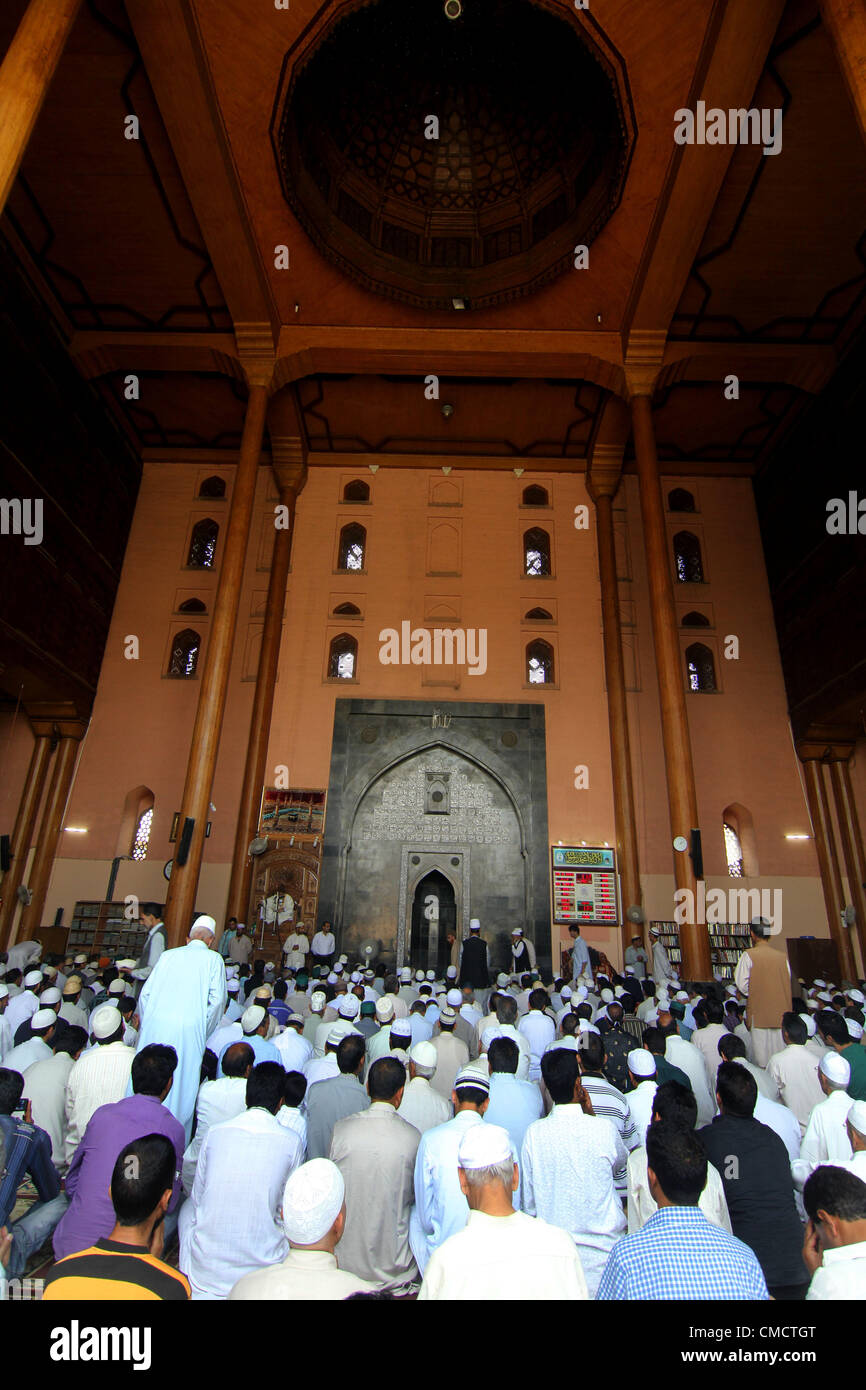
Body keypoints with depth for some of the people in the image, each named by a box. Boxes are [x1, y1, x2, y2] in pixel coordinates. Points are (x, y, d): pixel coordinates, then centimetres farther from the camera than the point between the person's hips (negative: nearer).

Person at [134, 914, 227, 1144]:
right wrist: (203, 1034, 8)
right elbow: (217, 999, -2)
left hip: (155, 1025, 3)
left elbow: (145, 993, 13)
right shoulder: (213, 959, 5)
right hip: (189, 1029, -3)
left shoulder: (168, 955, 14)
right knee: (181, 1085, 5)